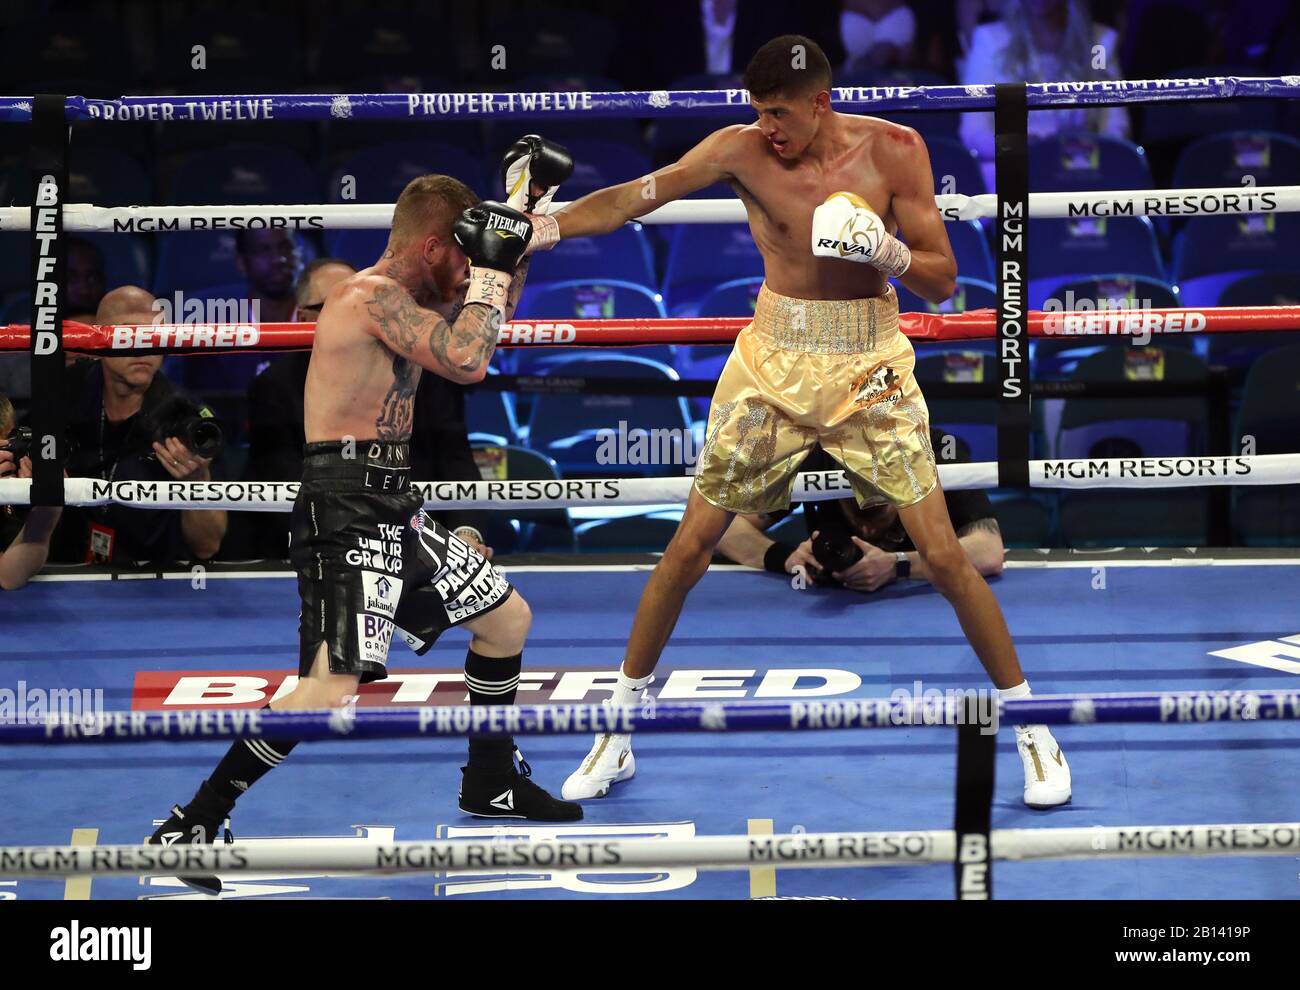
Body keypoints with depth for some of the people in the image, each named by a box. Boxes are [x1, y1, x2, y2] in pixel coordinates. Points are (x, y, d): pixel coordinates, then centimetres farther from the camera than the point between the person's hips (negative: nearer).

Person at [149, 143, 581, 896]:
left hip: (392, 508, 11)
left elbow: (490, 313, 32)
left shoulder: (400, 298, 15)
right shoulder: (374, 297, -16)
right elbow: (467, 360, -28)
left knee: (507, 618, 22)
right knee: (333, 687, -21)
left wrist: (526, 205, 24)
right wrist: (492, 263, -15)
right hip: (346, 508, -11)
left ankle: (492, 784, 37)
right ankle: (192, 826, -16)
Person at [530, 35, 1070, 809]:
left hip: (869, 367, -1)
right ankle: (620, 731, 16)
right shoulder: (743, 150, -8)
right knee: (689, 547, 2)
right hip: (773, 363, 1)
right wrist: (542, 229, -28)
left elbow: (944, 281, -6)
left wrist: (886, 252, -26)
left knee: (942, 553, -6)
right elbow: (634, 198, -15)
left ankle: (1030, 726, 8)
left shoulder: (893, 152, -9)